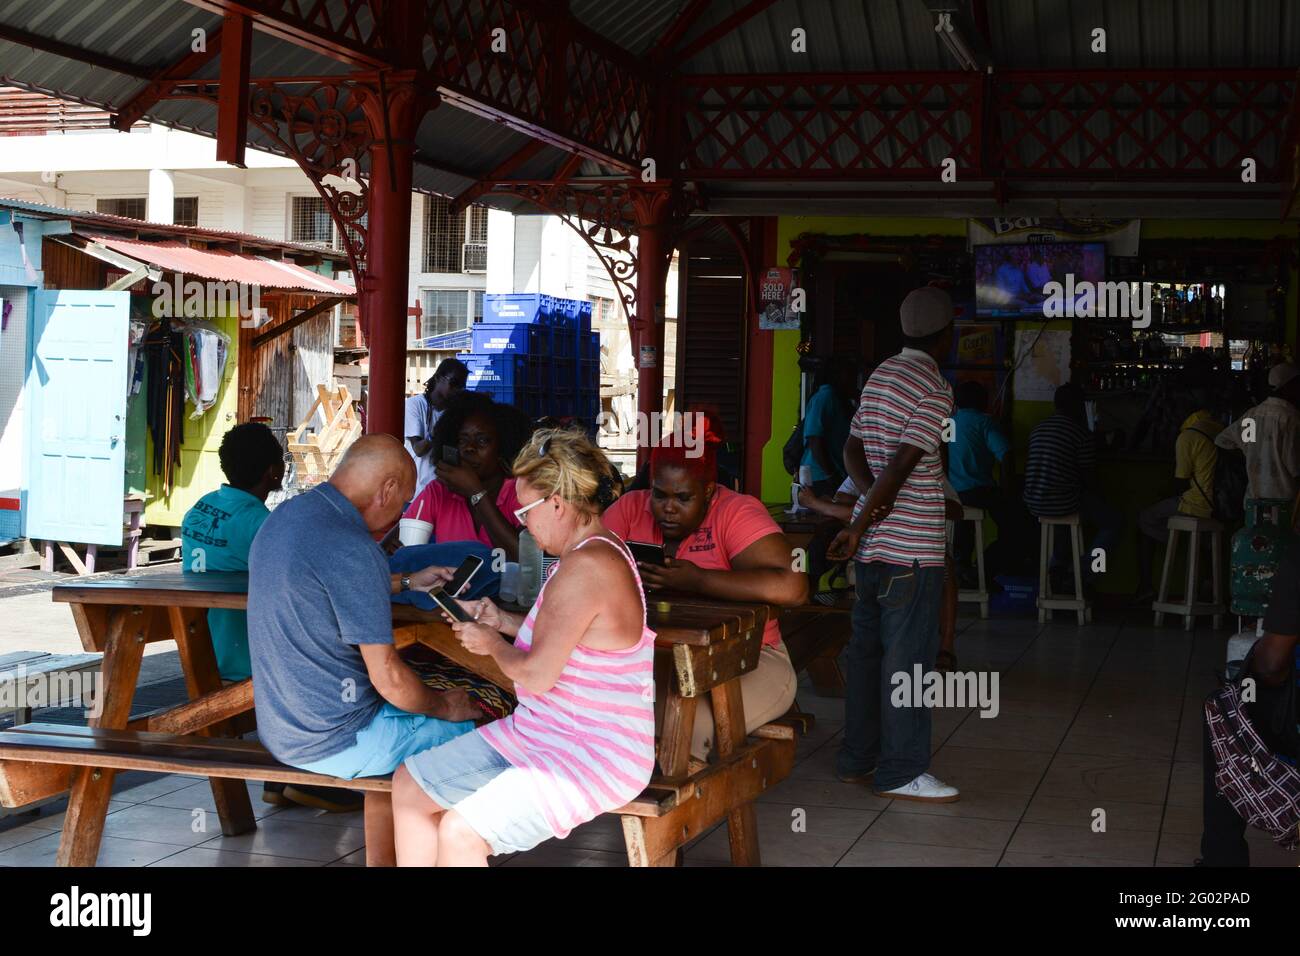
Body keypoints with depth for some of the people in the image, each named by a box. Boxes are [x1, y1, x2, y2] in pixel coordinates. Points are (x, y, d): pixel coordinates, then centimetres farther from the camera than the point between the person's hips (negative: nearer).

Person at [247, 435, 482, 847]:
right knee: (470, 731, 4)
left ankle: (380, 860, 30)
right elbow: (388, 679, -22)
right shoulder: (351, 548, -25)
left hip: (279, 725, 9)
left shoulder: (285, 515, 3)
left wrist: (407, 581, 33)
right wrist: (445, 707, -4)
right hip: (332, 741, -9)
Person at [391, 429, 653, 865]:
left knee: (459, 832, -24)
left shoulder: (587, 567, -24)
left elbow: (536, 676, -23)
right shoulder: (595, 552, 10)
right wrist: (504, 621, 11)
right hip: (544, 733, 11)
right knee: (408, 784, 8)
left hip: (595, 759, -11)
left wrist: (494, 645, -4)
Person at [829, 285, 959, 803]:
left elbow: (853, 449, 12)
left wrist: (872, 496, -4)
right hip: (912, 545, -9)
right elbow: (902, 465, -19)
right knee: (908, 655, -3)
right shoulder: (934, 390, -13)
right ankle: (901, 771, 1)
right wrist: (859, 525, -15)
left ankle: (857, 758, 21)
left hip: (873, 541, 9)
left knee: (867, 646, 13)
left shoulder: (880, 375, 13)